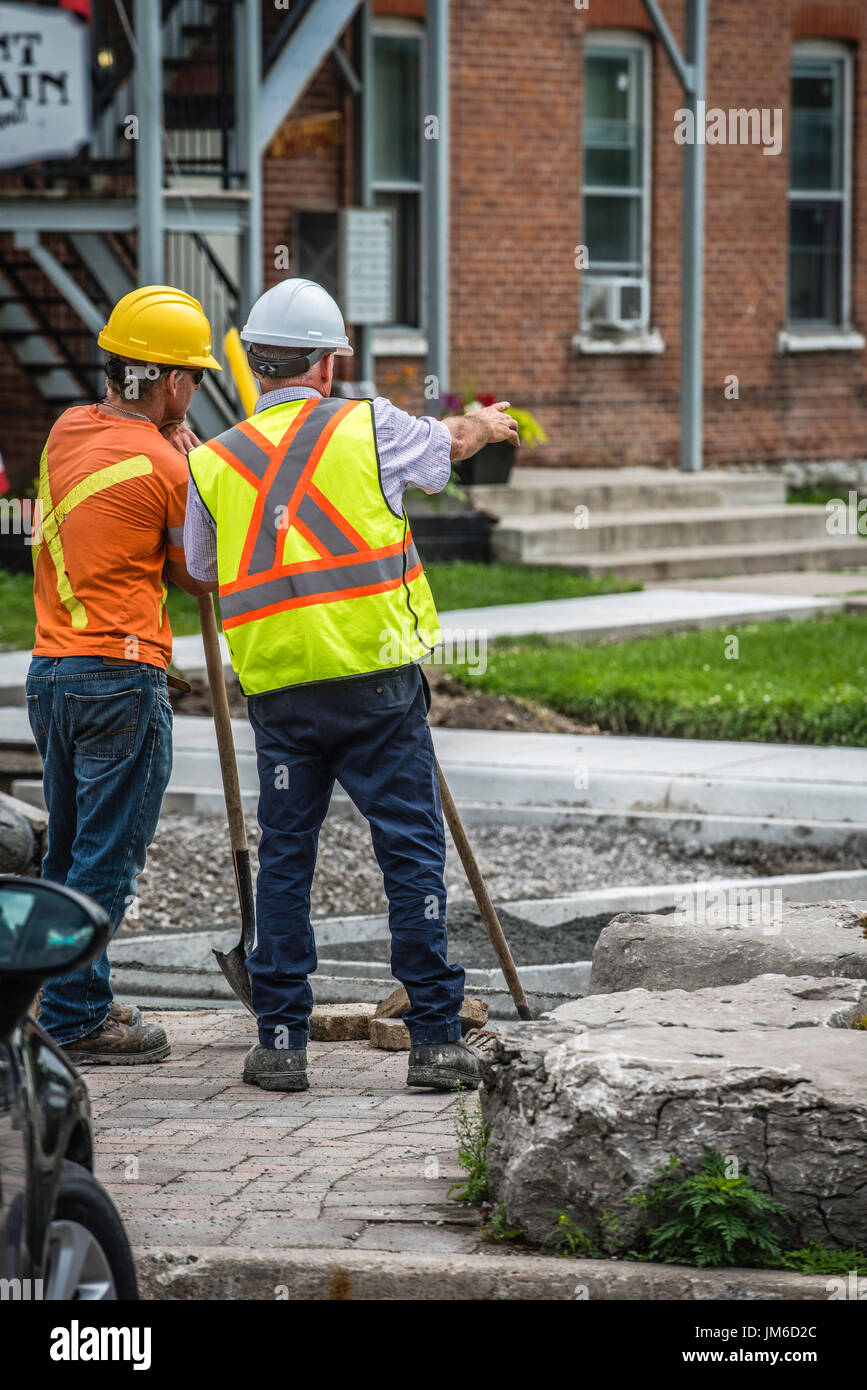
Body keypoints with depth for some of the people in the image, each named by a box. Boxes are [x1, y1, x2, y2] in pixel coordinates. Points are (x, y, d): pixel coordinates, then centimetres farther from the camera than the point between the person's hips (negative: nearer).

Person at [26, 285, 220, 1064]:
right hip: (121, 678, -8)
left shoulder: (68, 431, 7)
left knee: (69, 851, 16)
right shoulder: (164, 466, -13)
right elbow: (199, 577, -1)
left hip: (50, 670, 8)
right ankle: (77, 1020, 1)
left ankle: (71, 1006, 22)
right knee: (107, 858, -1)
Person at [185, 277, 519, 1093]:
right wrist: (486, 424, 44)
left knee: (284, 858, 10)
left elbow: (203, 572, 20)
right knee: (412, 853, 2)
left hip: (279, 690, 2)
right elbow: (446, 444, 21)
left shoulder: (212, 465, 5)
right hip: (376, 681, -2)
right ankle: (435, 1040, 1)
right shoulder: (368, 427, 0)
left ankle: (280, 1042, 10)